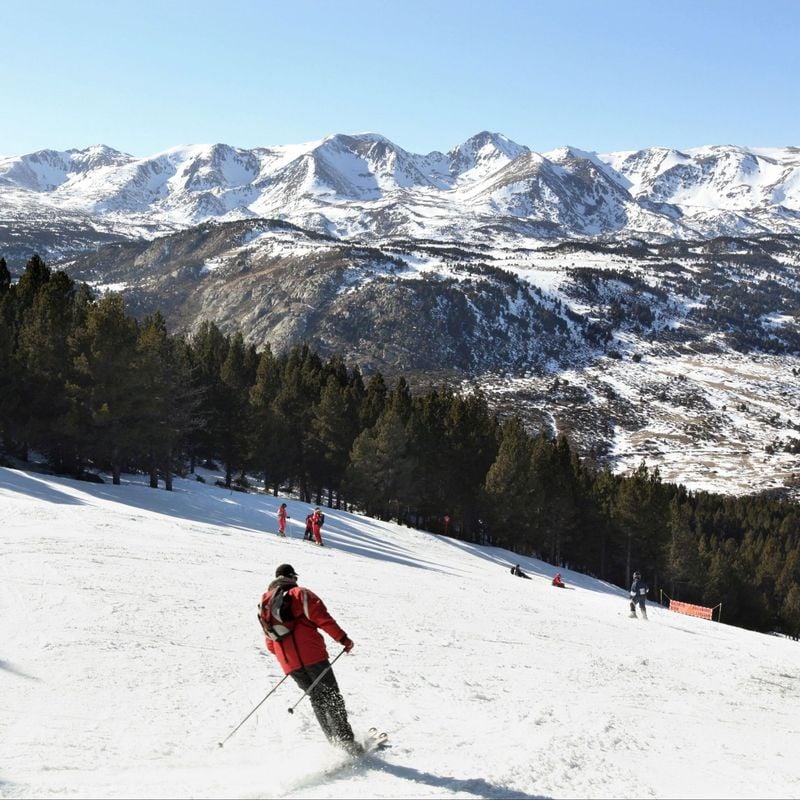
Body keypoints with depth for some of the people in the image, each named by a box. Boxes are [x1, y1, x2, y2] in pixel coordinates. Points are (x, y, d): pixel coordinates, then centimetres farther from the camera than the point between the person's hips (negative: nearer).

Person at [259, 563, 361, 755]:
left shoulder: (265, 602, 17)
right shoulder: (300, 594, 0)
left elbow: (270, 642, 20)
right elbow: (323, 619, -10)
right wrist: (343, 639, -6)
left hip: (288, 663, 5)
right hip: (312, 655, -5)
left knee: (317, 699, 14)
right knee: (331, 696, -1)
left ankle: (334, 741, 6)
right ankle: (345, 739, -11)